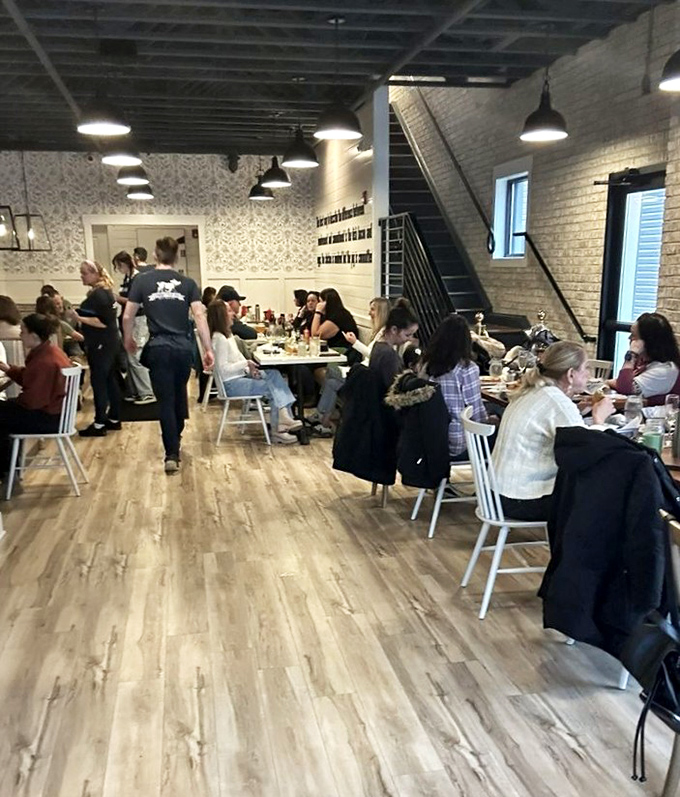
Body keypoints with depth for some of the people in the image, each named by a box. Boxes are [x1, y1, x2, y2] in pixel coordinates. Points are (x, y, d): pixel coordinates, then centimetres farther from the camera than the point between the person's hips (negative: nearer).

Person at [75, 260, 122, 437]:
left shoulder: (97, 295, -18)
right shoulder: (105, 291, 13)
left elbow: (102, 322, -24)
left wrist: (79, 318, -22)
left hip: (101, 345, -10)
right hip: (109, 343, 10)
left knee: (98, 382, -6)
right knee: (110, 380, 14)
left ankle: (99, 424, -2)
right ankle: (114, 419, 21)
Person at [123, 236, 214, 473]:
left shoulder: (142, 280, 1)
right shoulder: (187, 282, 3)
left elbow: (128, 316, 2)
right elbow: (199, 315, -5)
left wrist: (128, 339, 20)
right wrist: (208, 349, -3)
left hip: (159, 348, -2)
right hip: (184, 347, 2)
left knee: (165, 400, 2)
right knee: (179, 395, 22)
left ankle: (172, 454, -4)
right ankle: (176, 439, 39)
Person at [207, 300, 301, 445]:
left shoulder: (228, 334, 15)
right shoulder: (219, 338, -17)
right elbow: (223, 369, -21)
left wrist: (249, 367, 0)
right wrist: (246, 364, -17)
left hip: (240, 376, 10)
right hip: (231, 384, -10)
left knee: (274, 374, -5)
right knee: (272, 387, -15)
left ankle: (284, 417, -16)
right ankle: (277, 431, -6)